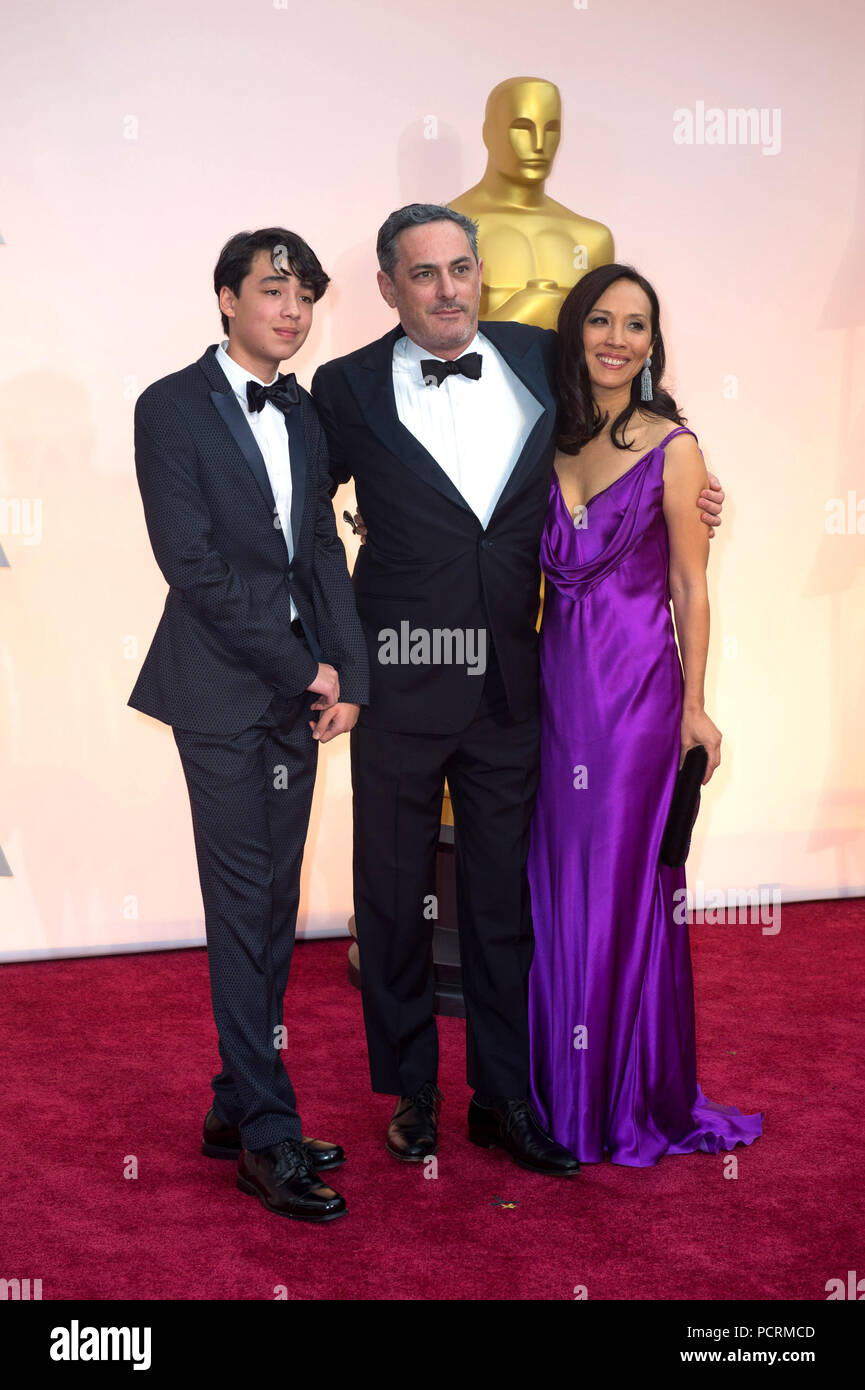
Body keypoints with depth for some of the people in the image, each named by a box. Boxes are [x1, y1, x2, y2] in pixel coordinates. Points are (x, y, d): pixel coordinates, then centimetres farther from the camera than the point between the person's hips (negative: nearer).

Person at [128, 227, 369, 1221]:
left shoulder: (303, 416, 15)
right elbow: (191, 560, -12)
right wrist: (300, 670, -11)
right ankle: (267, 1137, 1)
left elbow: (322, 550, 13)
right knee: (243, 907, -5)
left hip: (296, 687, 7)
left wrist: (346, 674, -2)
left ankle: (238, 1106, 20)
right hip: (222, 690, -6)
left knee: (274, 906, 9)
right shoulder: (172, 408, -5)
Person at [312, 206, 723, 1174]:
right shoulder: (349, 388, -3)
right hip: (401, 684, -2)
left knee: (504, 896, 11)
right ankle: (409, 1091, 26)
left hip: (509, 684, 3)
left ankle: (503, 1096, 25)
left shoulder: (539, 362, 6)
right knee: (394, 896, 9)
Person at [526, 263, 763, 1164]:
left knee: (624, 880, 1)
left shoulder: (672, 447, -4)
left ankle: (634, 1098, 15)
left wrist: (693, 707, -4)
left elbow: (690, 589, -2)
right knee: (555, 879, 8)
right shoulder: (549, 443, 8)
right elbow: (535, 566, 13)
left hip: (636, 683, -4)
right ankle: (561, 1089, 22)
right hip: (555, 680, 4)